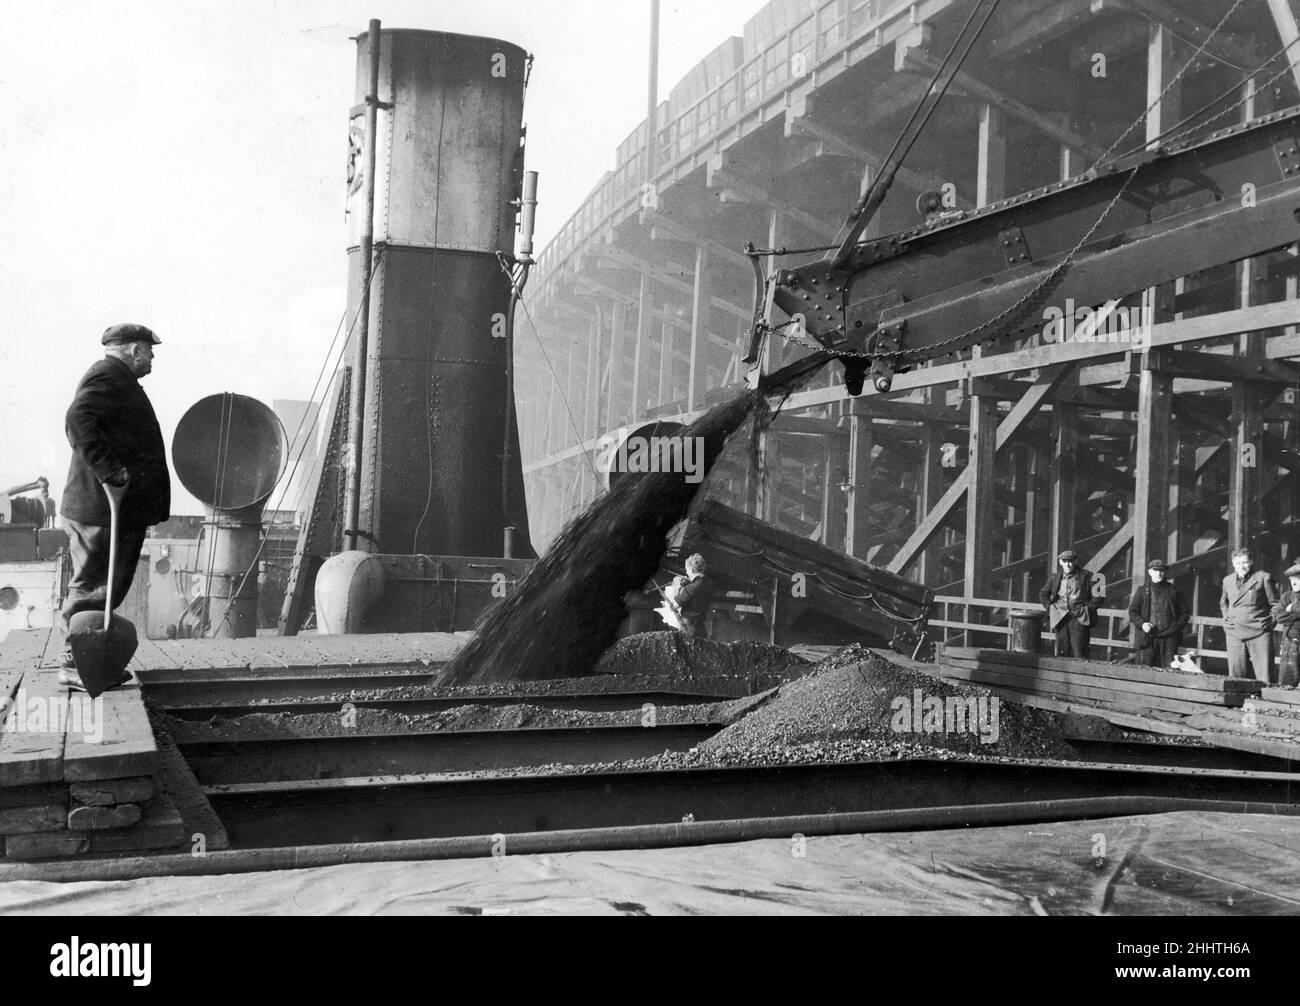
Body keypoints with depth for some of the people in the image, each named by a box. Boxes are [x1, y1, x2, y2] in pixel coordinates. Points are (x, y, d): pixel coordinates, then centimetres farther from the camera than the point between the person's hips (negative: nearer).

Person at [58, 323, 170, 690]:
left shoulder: (116, 378, 21)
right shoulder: (108, 376, -13)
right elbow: (79, 420, -28)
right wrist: (110, 471, -30)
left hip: (122, 509, 11)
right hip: (102, 509, -11)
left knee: (106, 589, 16)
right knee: (92, 590, -4)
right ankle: (75, 666, 3)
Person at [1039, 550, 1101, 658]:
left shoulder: (1086, 576, 2)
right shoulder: (1054, 577, 12)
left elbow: (1098, 597, 4)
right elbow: (1043, 594, 24)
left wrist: (1087, 609, -6)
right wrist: (1050, 607, 9)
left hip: (1079, 619, -3)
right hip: (1061, 619, 3)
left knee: (1079, 653, -11)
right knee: (1062, 652, 1)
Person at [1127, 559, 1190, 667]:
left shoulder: (1173, 591, 10)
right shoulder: (1142, 591, 9)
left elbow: (1185, 612, 17)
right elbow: (1132, 611, 9)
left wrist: (1178, 626, 1)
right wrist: (1142, 623, -10)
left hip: (1168, 637, 1)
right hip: (1147, 637, 0)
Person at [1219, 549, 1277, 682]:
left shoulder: (1263, 578, -2)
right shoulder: (1227, 580, 13)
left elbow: (1275, 604, 3)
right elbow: (1223, 601, 30)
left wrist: (1270, 623, -3)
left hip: (1259, 632, -4)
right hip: (1234, 634, 4)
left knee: (1265, 675, -8)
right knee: (1235, 675, 6)